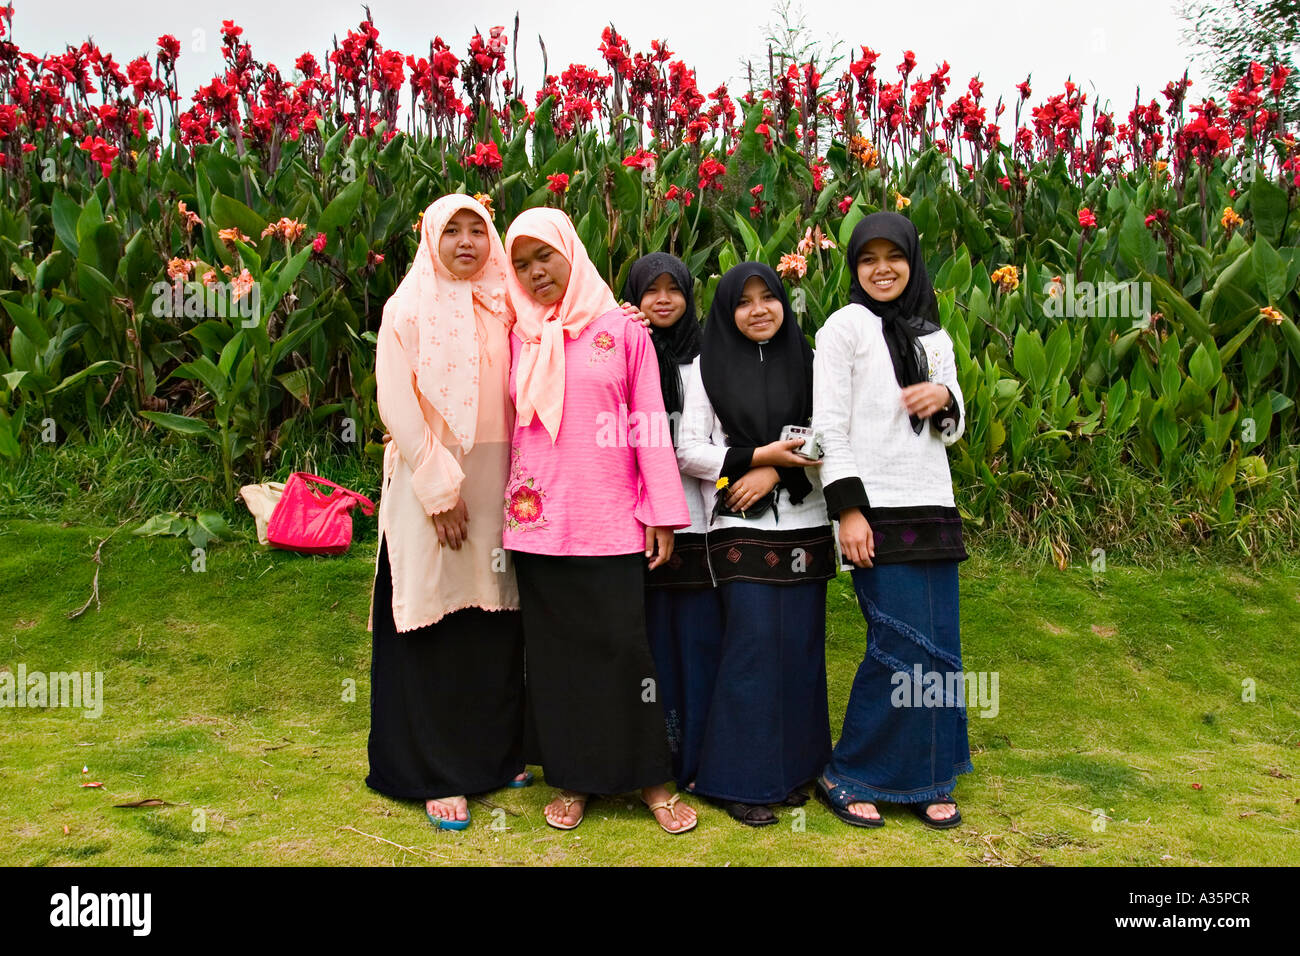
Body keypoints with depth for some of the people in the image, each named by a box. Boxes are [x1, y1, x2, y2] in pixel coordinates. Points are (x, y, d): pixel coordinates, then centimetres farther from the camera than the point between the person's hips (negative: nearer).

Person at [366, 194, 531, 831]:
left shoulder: (504, 309, 10)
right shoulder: (408, 308, -1)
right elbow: (397, 403, -8)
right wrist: (440, 488, -12)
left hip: (498, 485, 4)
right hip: (430, 486, -4)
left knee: (498, 621, 8)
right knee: (433, 628, 0)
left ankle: (498, 751, 23)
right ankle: (436, 773, 11)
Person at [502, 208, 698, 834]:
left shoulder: (622, 330, 3)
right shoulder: (518, 337, 10)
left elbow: (649, 424, 1)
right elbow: (505, 424, 13)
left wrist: (663, 513, -3)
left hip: (610, 521, -2)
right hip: (538, 520, 3)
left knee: (623, 646, -2)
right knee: (555, 649, 7)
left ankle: (649, 777, 14)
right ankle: (572, 778, 21)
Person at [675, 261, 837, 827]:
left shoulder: (806, 362, 12)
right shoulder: (707, 367, 6)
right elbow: (688, 450, -1)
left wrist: (777, 471, -9)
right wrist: (758, 455, -12)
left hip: (803, 524, 3)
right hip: (741, 527, -3)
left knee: (800, 643, 3)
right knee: (753, 642, -9)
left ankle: (791, 767, 17)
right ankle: (741, 779, 3)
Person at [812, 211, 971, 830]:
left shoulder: (935, 338, 17)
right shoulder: (846, 326, 0)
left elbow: (953, 431, 19)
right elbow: (829, 424, -7)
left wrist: (945, 401, -5)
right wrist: (848, 509, -14)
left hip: (933, 509, 6)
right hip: (878, 511, -6)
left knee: (937, 645, 6)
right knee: (901, 646, -9)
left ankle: (927, 779, 20)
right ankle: (847, 776, 8)